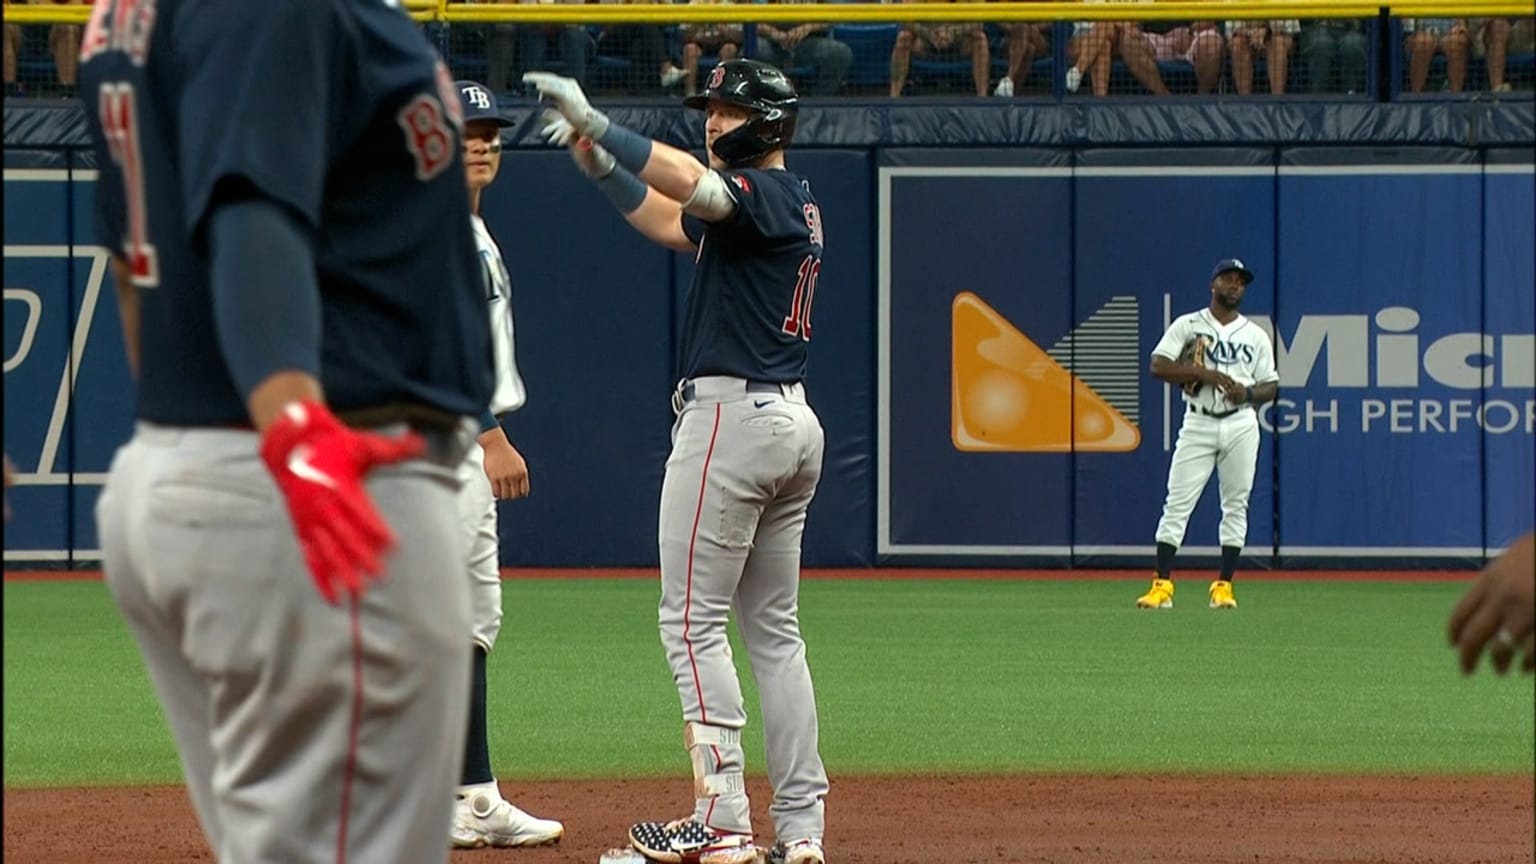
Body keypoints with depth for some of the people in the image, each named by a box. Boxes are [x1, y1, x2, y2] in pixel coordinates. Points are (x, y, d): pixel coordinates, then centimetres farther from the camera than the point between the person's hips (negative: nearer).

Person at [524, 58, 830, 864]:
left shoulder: (766, 194, -11)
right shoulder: (792, 203, 18)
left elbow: (690, 184, -32)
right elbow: (672, 223, 27)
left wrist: (594, 123, -33)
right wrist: (598, 162, 17)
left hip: (731, 416, -10)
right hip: (792, 422, 10)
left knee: (692, 620, -7)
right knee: (773, 627, 12)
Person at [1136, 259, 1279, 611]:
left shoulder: (1255, 335, 11)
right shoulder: (1187, 326, 3)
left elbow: (1271, 386, 11)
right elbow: (1158, 366, -6)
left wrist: (1248, 393, -11)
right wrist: (1203, 373, -16)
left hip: (1241, 426, 2)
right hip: (1198, 424, -2)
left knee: (1236, 506, 1)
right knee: (1177, 504, -7)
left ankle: (1223, 586, 7)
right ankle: (1162, 586, -8)